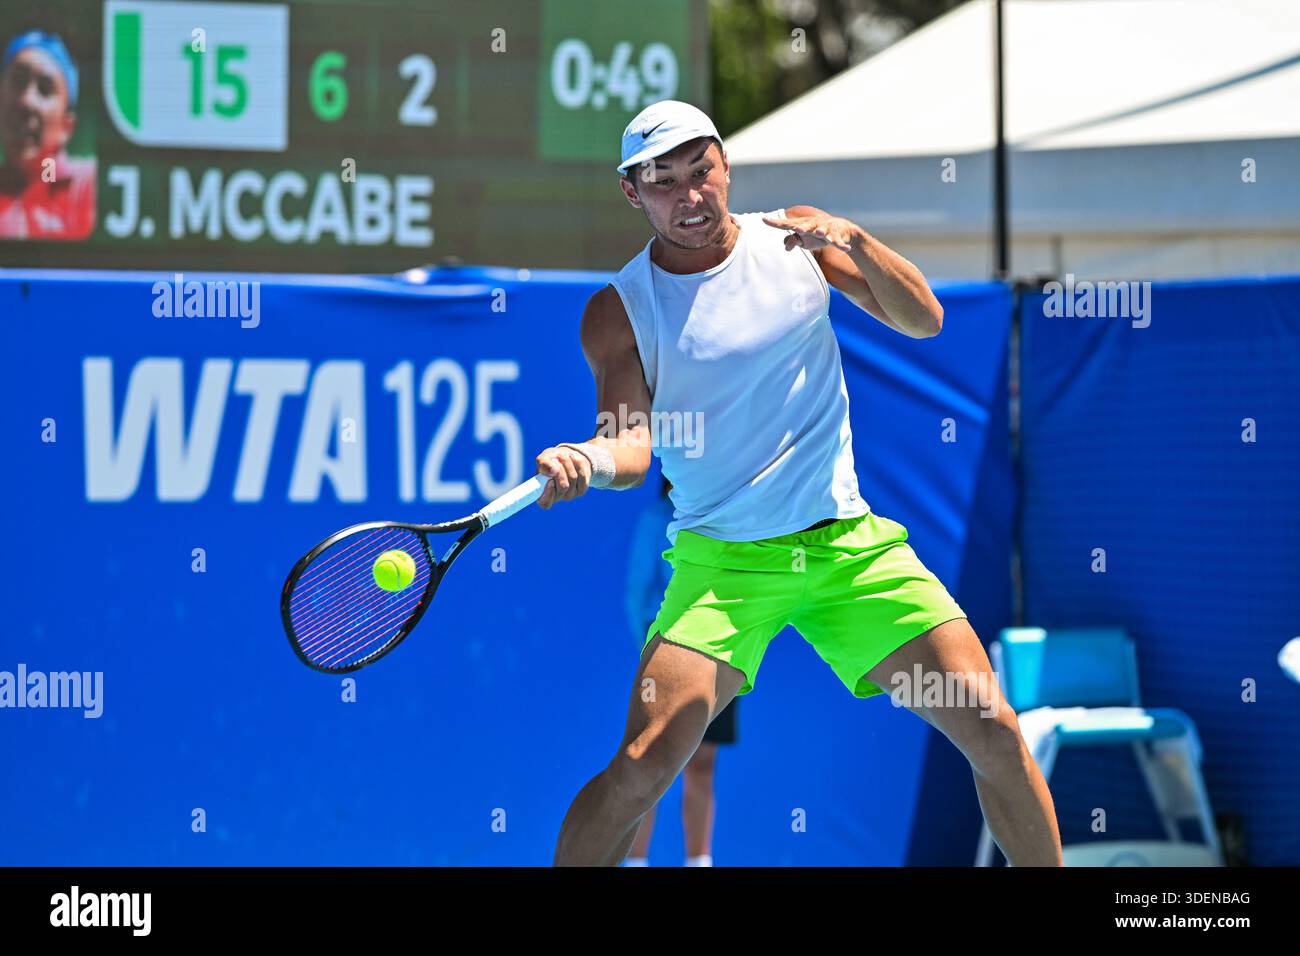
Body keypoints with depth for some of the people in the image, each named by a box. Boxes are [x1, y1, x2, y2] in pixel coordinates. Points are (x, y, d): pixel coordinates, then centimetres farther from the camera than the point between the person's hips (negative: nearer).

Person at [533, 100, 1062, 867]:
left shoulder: (793, 241, 5)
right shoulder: (621, 311, -1)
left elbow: (923, 320, 1)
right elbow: (633, 442, -10)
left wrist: (853, 240, -16)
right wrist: (588, 460, -34)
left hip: (850, 544, 2)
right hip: (723, 559, -2)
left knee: (995, 734, -6)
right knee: (641, 767, -19)